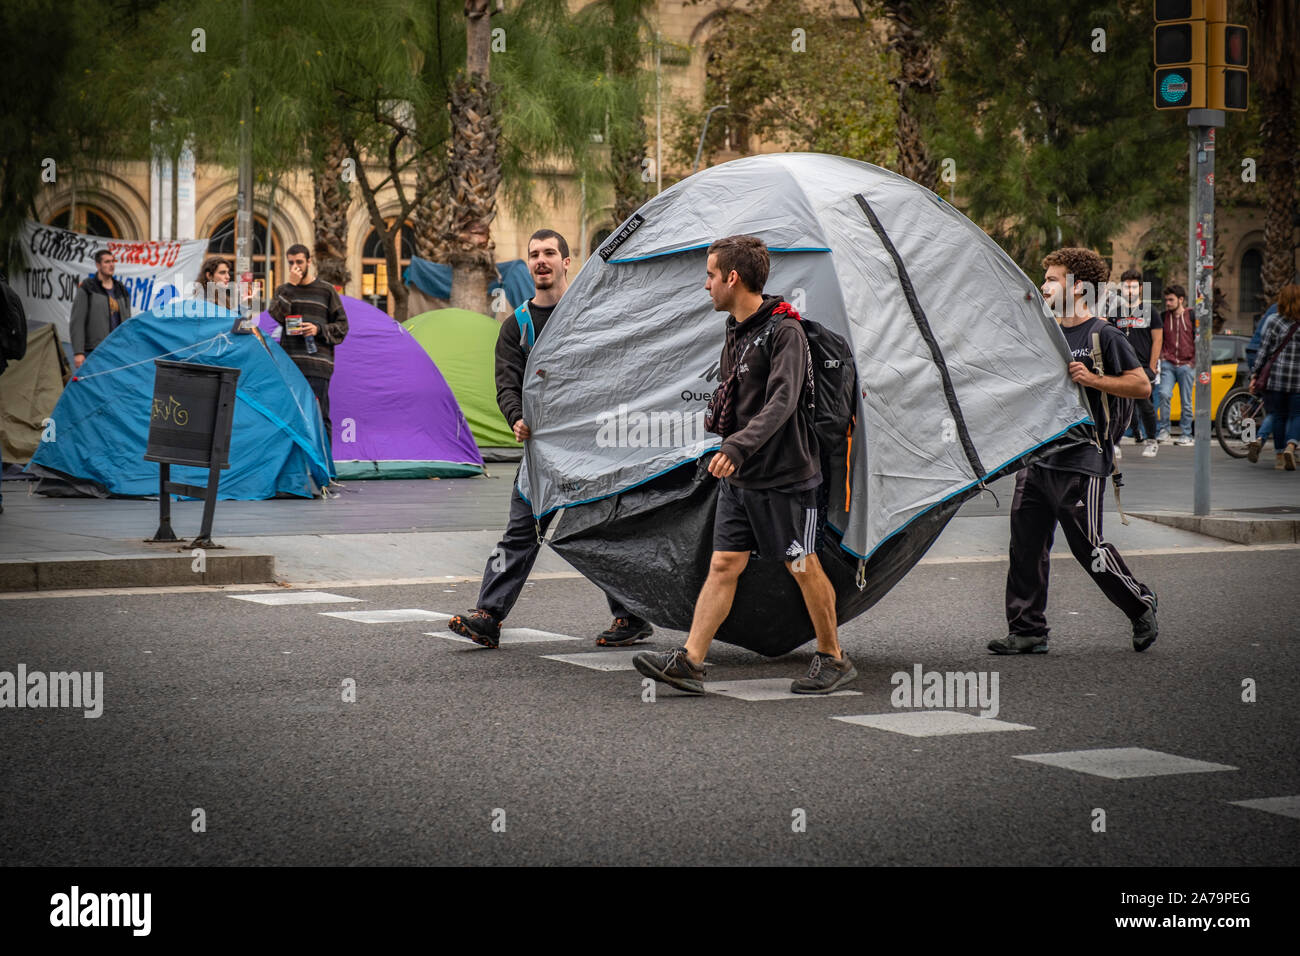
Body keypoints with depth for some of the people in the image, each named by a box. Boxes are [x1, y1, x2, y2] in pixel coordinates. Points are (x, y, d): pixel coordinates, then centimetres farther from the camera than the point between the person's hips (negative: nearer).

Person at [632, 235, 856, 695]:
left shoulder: (784, 331, -15)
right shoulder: (736, 331, 12)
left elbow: (781, 402, -26)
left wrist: (738, 446, -36)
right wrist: (720, 416, 9)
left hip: (785, 475, -8)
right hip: (738, 476, 8)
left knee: (803, 567, 2)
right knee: (723, 563, 1)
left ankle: (833, 659, 17)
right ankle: (689, 661, -4)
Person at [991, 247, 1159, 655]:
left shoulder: (1103, 336, -6)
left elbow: (1142, 385, -10)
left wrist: (1091, 379, -18)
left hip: (1082, 459, -7)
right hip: (1037, 458, 7)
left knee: (1088, 546, -4)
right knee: (1027, 545, 3)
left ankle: (1141, 607, 16)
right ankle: (1027, 630, 8)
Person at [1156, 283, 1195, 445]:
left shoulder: (1192, 316, 1)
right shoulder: (1163, 317, 10)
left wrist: (1195, 361, -2)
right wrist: (1162, 357, 9)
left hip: (1186, 365, -2)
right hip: (1168, 364, 2)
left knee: (1186, 402, 1)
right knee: (1164, 394, -17)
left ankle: (1186, 435, 11)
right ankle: (1164, 431, -8)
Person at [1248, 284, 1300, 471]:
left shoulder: (1274, 322, -2)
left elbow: (1263, 351, -1)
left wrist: (1254, 374, 3)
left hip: (1275, 376, 1)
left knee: (1279, 416, 10)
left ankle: (1280, 457, 11)